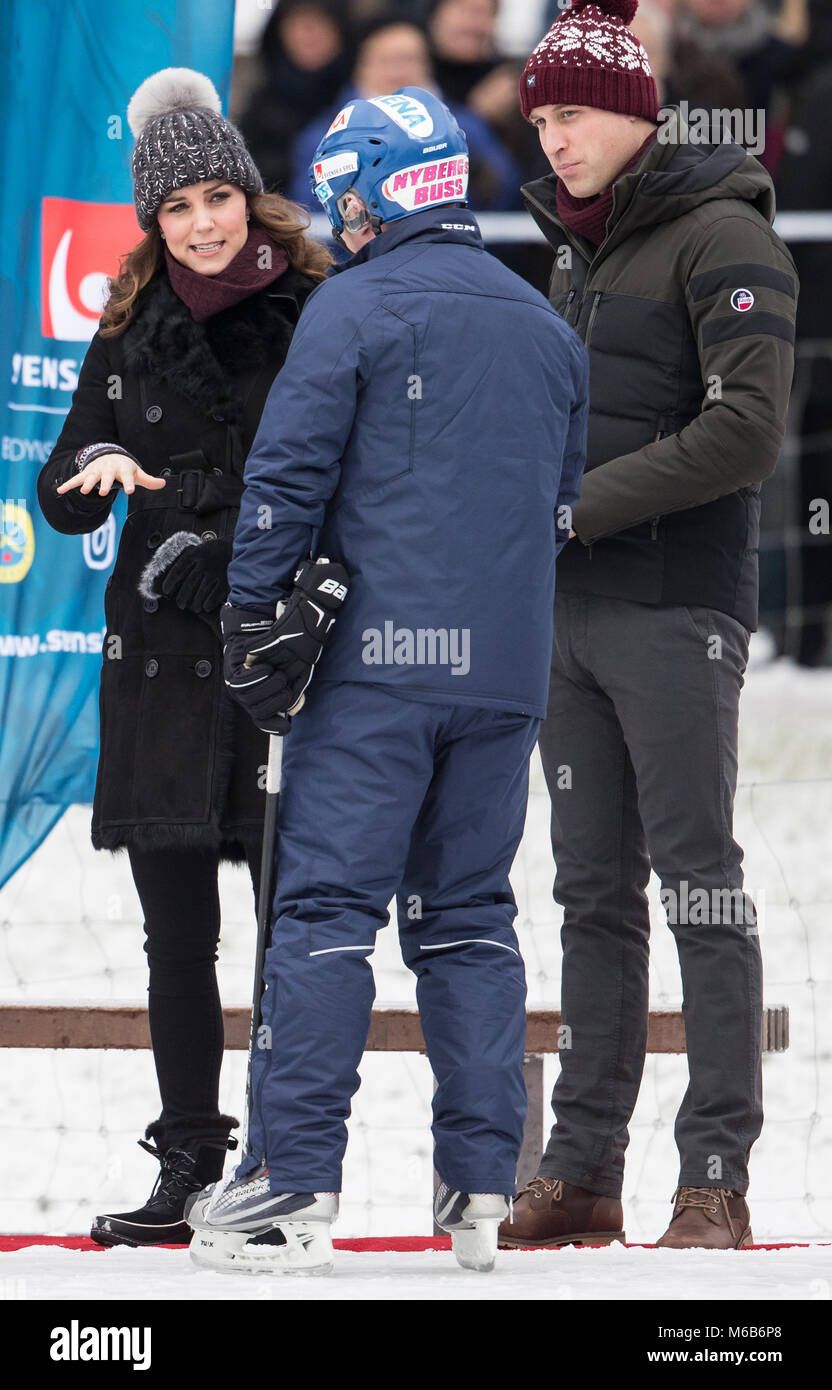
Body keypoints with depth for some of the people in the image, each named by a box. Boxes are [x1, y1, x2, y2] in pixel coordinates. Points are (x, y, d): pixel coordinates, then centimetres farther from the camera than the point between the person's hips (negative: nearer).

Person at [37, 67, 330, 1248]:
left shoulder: (319, 314, -1)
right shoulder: (133, 333, 12)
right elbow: (59, 501, 14)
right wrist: (98, 469, -8)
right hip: (161, 660, 4)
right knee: (177, 937, 6)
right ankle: (188, 1172, 12)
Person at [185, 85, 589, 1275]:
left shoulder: (354, 307, -5)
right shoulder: (547, 328, 15)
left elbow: (288, 472, -9)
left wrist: (254, 618, -1)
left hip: (379, 655, -6)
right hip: (505, 673, 6)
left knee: (325, 909, -6)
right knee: (470, 919, 11)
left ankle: (296, 1186, -10)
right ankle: (482, 1190, 7)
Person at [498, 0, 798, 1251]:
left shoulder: (720, 236, -8)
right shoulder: (577, 247, 18)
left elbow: (746, 431, -18)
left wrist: (581, 507, -16)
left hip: (675, 608, -8)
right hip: (572, 612, 8)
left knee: (697, 874, -8)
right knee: (593, 889, 8)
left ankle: (717, 1179, -8)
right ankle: (583, 1168, 11)